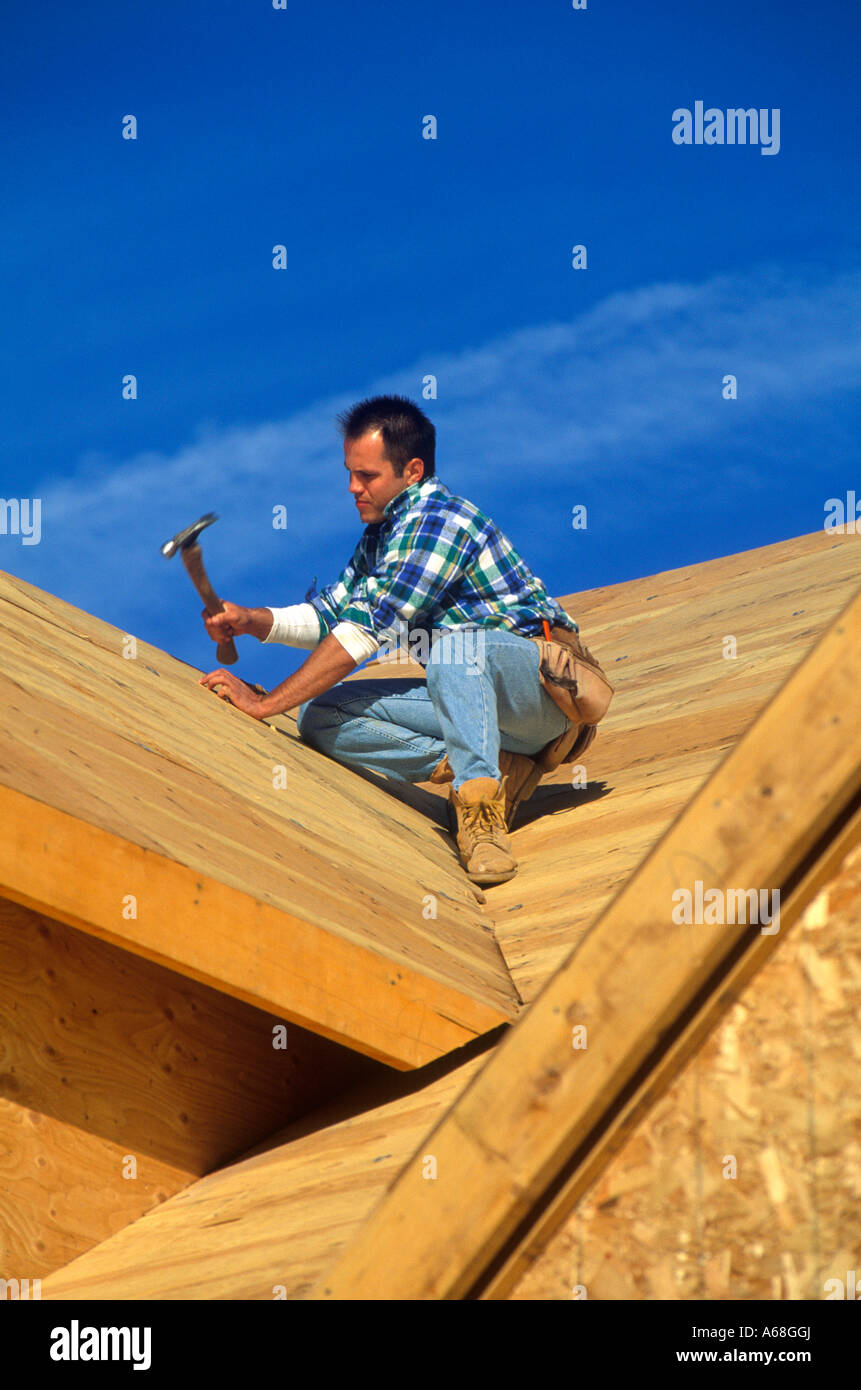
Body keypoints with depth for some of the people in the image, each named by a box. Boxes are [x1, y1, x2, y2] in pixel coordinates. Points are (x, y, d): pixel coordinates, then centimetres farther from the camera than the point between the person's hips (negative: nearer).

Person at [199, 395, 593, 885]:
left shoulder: (436, 519, -18)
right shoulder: (383, 532, 13)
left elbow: (369, 628, -24)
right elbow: (331, 614, 21)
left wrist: (266, 703, -23)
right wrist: (251, 620, 1)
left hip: (541, 676, -9)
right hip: (473, 697, 9)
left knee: (456, 644, -41)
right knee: (320, 715, -6)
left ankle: (480, 802, -37)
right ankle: (494, 767, -11)